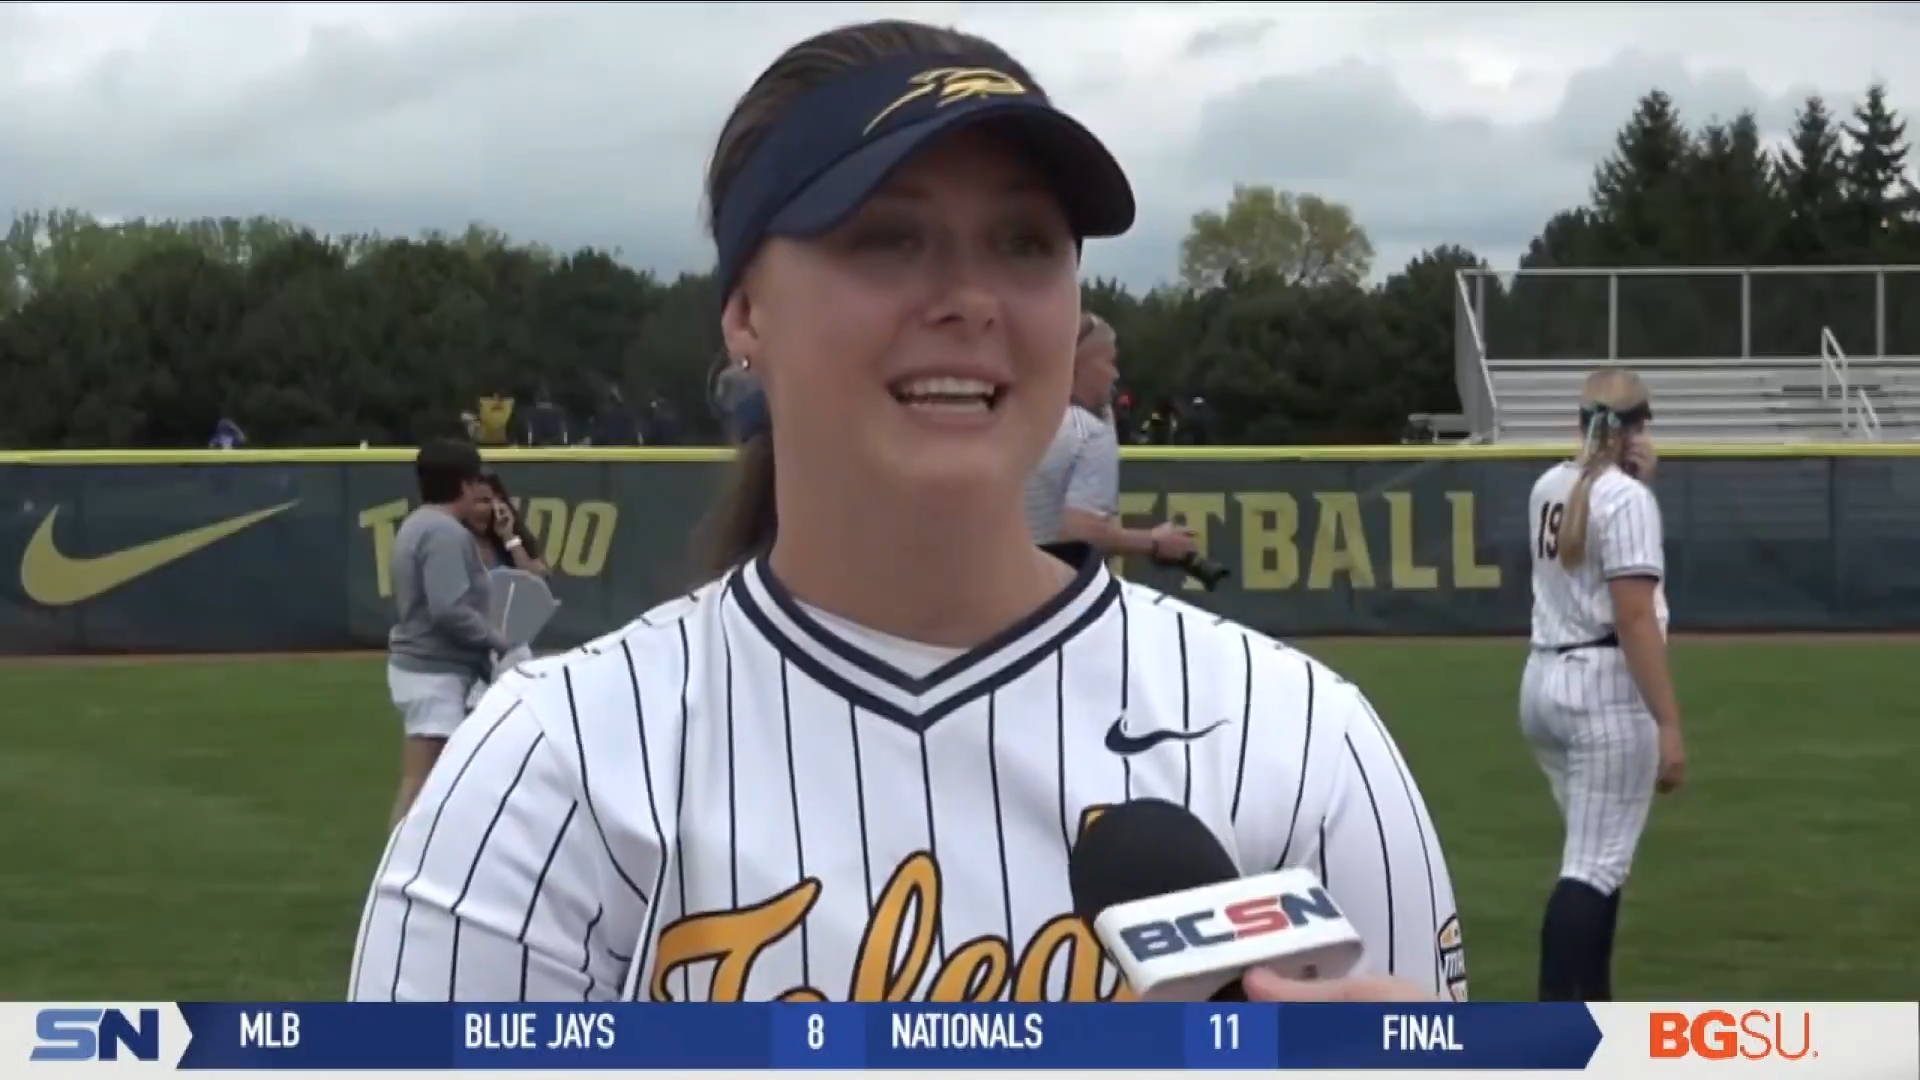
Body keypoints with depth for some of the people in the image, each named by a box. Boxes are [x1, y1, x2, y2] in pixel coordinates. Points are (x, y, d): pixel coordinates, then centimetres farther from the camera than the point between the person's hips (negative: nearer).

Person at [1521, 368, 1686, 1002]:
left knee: (1598, 853, 19)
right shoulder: (1626, 497, -11)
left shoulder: (1548, 487, 12)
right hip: (1606, 689, -8)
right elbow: (1635, 620, -18)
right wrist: (1669, 725, -20)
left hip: (1543, 683, 8)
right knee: (1594, 864, -9)